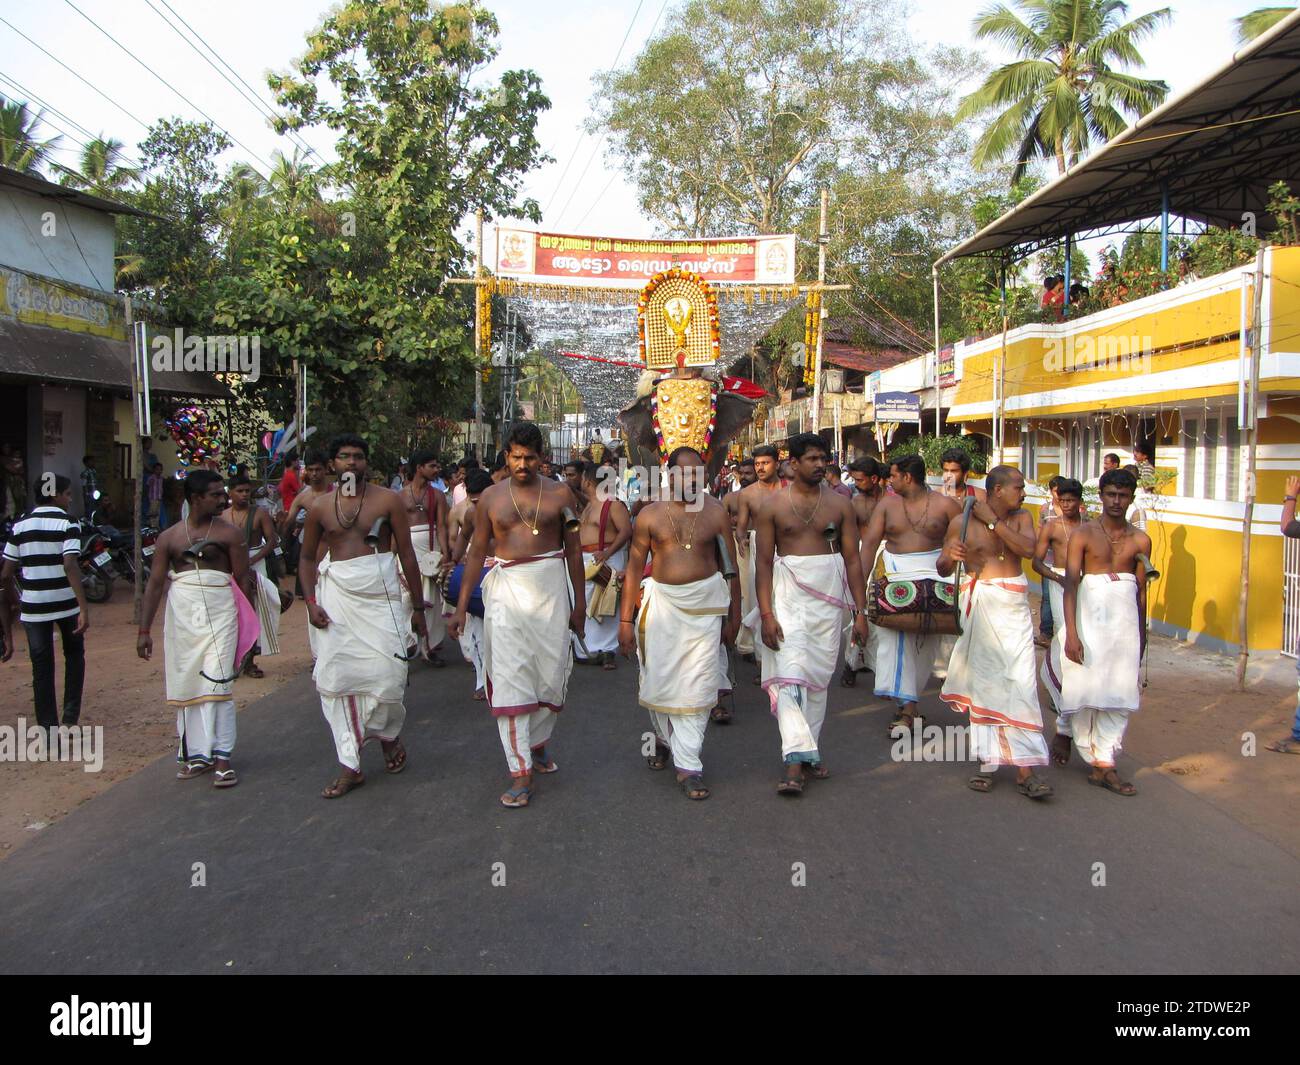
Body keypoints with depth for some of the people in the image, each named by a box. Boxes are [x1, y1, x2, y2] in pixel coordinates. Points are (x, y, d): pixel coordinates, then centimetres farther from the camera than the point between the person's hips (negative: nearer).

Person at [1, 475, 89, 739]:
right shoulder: (66, 523, -7)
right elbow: (71, 566, -20)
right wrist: (84, 609, -24)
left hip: (33, 605, 3)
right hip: (66, 603, -3)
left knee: (42, 667, 7)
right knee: (74, 656, 18)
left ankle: (49, 731, 9)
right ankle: (70, 717, 11)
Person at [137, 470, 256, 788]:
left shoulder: (230, 533, 1)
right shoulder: (169, 538, 8)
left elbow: (243, 579, 0)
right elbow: (155, 584, 7)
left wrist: (248, 624, -4)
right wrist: (144, 630, 3)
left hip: (220, 614, -3)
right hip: (181, 615, 3)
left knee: (216, 685, -10)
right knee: (185, 686, 7)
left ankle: (221, 756, -5)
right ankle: (195, 754, 18)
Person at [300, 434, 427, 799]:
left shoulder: (387, 500, 1)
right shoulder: (320, 506, 7)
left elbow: (407, 554, 2)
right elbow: (307, 556, 15)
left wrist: (417, 605, 2)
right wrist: (311, 602, 1)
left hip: (380, 594, -2)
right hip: (336, 595, 2)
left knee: (386, 673, -9)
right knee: (336, 676, 0)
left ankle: (388, 733, 24)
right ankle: (349, 766, 9)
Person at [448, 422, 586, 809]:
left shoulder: (559, 494, 4)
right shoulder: (491, 497, 5)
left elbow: (573, 549, 7)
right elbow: (477, 551, 8)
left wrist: (580, 602, 5)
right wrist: (461, 606, 4)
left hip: (551, 587, 1)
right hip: (507, 588, 0)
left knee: (552, 671, 7)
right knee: (510, 677, -5)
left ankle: (537, 742, 32)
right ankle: (521, 772, -2)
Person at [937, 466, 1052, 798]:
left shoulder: (1021, 518, 8)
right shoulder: (962, 522, 1)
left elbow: (1027, 549, -12)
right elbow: (943, 570, 4)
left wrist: (993, 521, -12)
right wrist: (949, 556, -18)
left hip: (1014, 606, 1)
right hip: (979, 603, -1)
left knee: (1021, 681, -7)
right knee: (983, 680, 2)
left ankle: (1025, 770, -6)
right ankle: (988, 761, 12)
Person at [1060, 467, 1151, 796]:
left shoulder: (1140, 540, 7)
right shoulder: (1084, 534, -3)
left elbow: (1142, 588, 14)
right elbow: (1070, 584, -8)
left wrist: (1142, 634, 17)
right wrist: (1071, 632, -15)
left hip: (1126, 618, 3)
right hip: (1091, 613, -3)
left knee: (1119, 694, 0)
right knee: (1084, 686, 2)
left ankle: (1103, 765, 4)